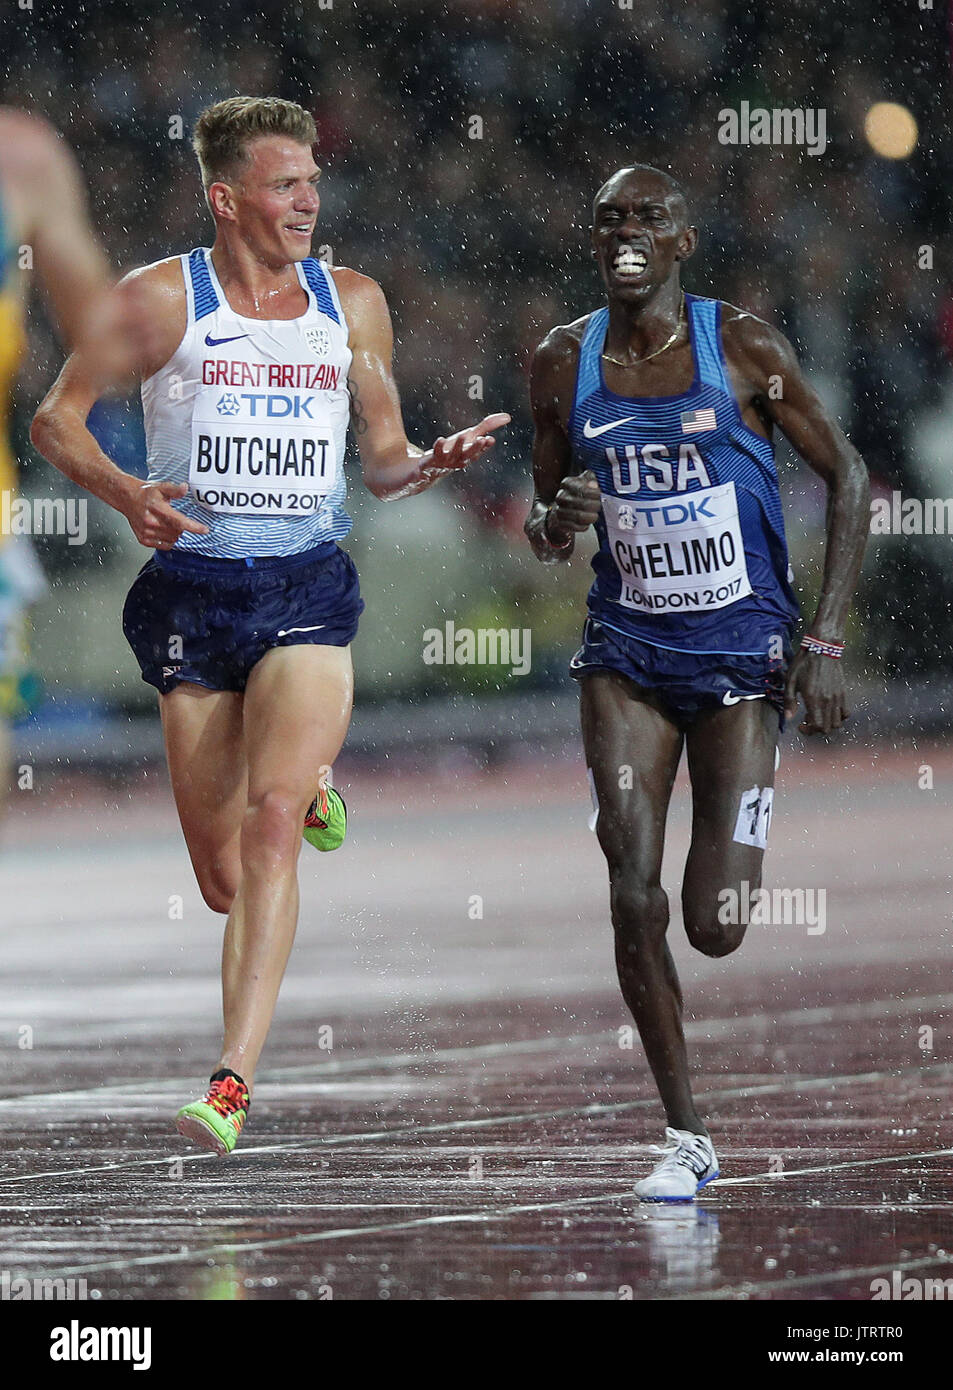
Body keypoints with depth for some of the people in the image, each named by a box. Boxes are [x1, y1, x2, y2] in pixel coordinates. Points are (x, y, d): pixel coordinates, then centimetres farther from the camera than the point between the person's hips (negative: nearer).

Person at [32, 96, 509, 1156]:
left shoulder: (352, 303, 8)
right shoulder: (163, 298, -1)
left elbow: (382, 463, 16)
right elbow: (56, 419, 2)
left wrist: (433, 463, -7)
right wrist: (127, 496, -17)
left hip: (308, 591, 0)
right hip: (193, 590, 0)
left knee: (270, 822, -22)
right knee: (223, 880, 4)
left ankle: (233, 1079, -25)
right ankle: (306, 788, 43)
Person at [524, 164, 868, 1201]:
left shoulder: (742, 347, -9)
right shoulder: (564, 363, 0)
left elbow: (847, 477, -3)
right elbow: (544, 524, 11)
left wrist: (825, 641, -9)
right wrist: (554, 523, -15)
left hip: (740, 648, -2)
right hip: (627, 650, 2)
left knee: (715, 929, -6)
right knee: (633, 901, -11)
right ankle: (684, 1138, 2)